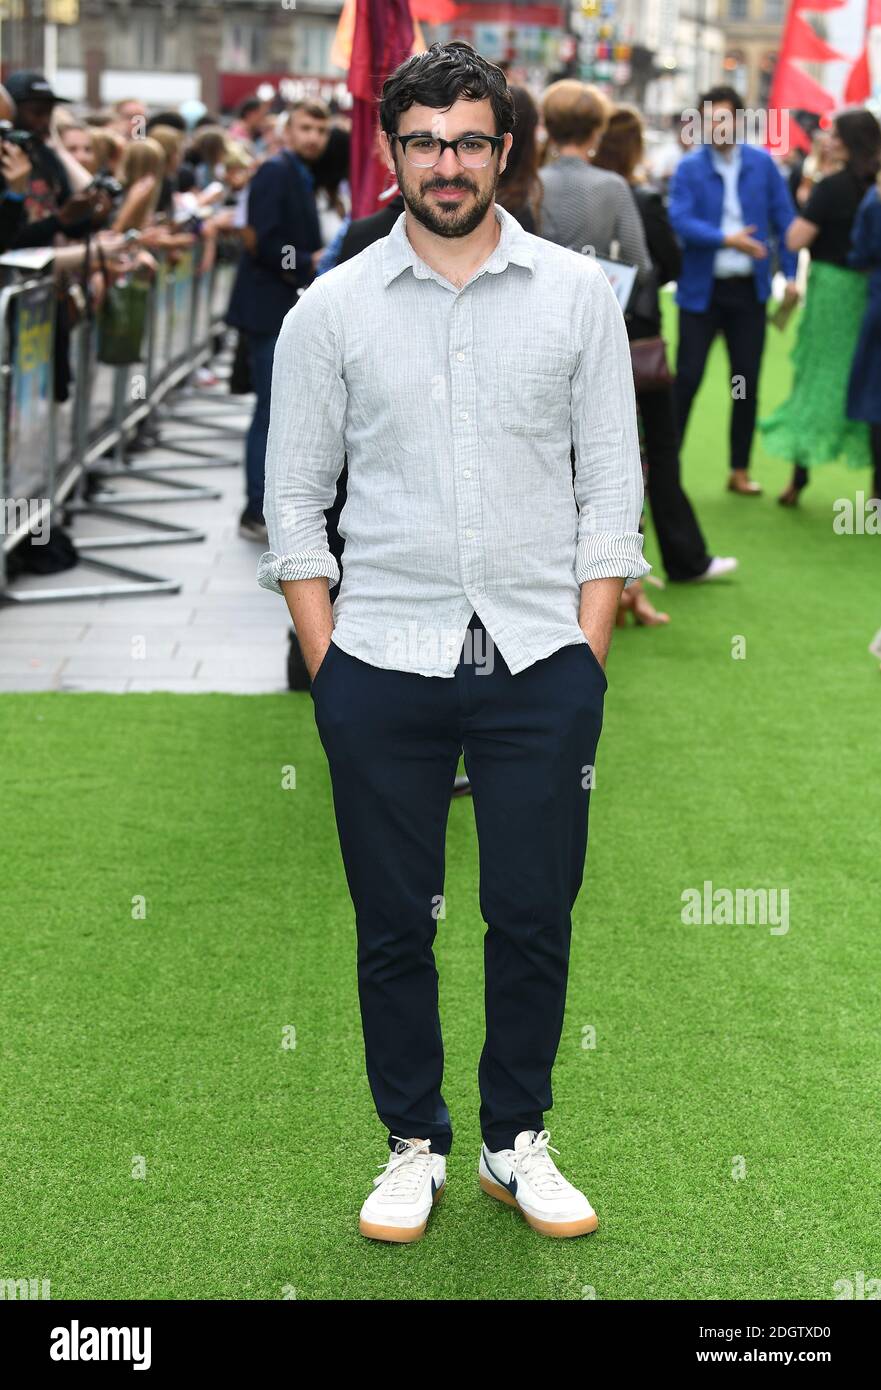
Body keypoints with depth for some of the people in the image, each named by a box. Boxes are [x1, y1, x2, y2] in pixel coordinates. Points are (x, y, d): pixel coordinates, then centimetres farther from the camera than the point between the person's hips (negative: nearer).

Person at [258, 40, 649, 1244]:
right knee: (394, 924, 7)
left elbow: (611, 484, 4)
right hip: (382, 667, 0)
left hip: (540, 663, 0)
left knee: (534, 919, 6)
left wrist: (587, 648, -3)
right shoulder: (332, 308, 3)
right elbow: (294, 499, 6)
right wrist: (324, 658, -1)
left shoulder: (578, 293, 4)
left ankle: (517, 1142, 23)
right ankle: (414, 1145, 23)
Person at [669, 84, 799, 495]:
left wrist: (791, 273, -1)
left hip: (748, 290, 2)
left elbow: (784, 219, 5)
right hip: (701, 289, -2)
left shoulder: (762, 164, 2)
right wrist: (727, 239, -26)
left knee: (748, 380, 6)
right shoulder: (689, 168, -4)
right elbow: (680, 221, -15)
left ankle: (740, 470, 16)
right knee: (687, 377, -2)